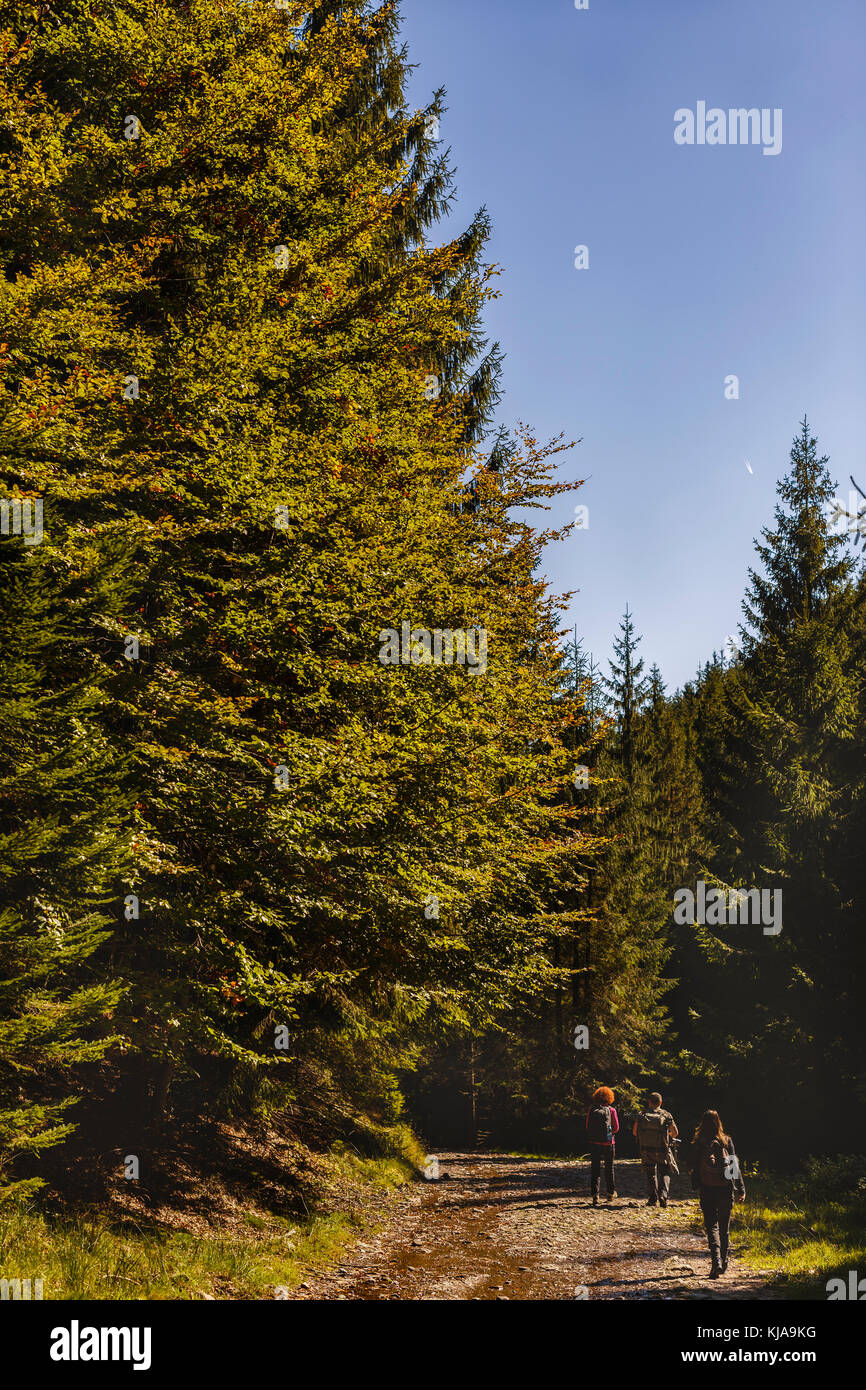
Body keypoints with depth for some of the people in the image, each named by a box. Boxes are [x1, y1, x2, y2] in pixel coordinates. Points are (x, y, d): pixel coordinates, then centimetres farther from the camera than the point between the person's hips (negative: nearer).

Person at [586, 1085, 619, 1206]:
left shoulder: (591, 1109, -2)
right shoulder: (611, 1110, -7)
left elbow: (587, 1126, 4)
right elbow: (616, 1128, -1)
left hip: (594, 1142, 1)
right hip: (608, 1143, -1)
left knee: (595, 1169, 3)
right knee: (609, 1168, 16)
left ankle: (595, 1195, -7)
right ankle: (610, 1193, 30)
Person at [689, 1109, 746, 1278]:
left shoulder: (698, 1144, -6)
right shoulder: (727, 1141, -2)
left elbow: (695, 1167, -1)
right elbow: (735, 1166, 0)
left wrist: (697, 1186, 14)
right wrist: (741, 1189, 4)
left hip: (707, 1190, -2)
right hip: (726, 1189, 2)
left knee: (711, 1226, 0)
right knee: (724, 1227, 17)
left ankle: (716, 1261, -19)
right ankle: (723, 1262, 25)